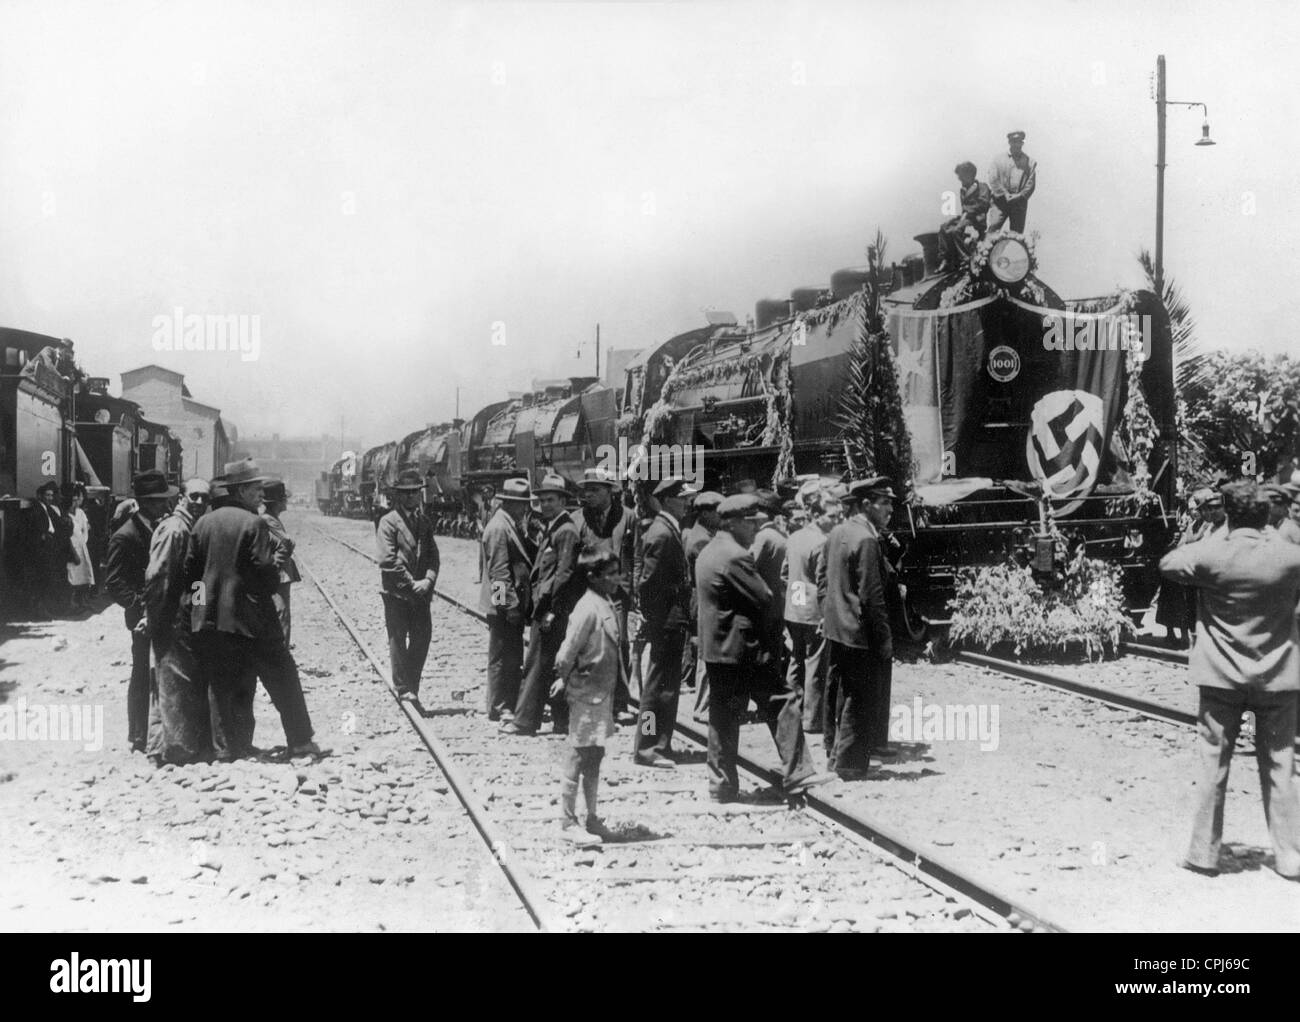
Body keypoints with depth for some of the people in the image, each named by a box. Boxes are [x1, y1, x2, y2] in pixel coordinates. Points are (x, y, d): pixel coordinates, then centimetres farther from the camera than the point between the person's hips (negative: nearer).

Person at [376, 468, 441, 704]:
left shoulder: (424, 521, 12)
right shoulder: (388, 523, -6)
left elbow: (433, 556, 10)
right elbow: (388, 561, -13)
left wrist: (428, 581, -7)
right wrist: (410, 583, -13)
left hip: (421, 593, 5)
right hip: (396, 593, -5)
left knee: (422, 639, 6)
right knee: (398, 640, 1)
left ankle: (412, 687, 17)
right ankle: (403, 689, 9)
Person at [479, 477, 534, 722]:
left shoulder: (514, 525, 15)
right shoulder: (498, 527, -16)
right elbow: (499, 571, -20)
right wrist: (510, 605, -21)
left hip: (514, 604, 10)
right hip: (503, 606, -10)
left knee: (513, 658, 15)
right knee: (502, 657, -3)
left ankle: (512, 705, 22)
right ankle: (499, 708, 3)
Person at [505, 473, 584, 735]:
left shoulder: (566, 531, -12)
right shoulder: (549, 529, 18)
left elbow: (565, 572, -17)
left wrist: (551, 610, -19)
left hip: (553, 609, -9)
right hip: (544, 607, 9)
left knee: (537, 664, -5)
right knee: (554, 666, 11)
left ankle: (526, 721, -2)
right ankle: (562, 720, 15)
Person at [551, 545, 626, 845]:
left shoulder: (607, 605, 7)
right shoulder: (588, 609, -20)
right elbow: (568, 651, -19)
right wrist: (564, 681, -7)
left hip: (603, 691, 9)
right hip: (586, 692, -8)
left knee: (594, 756, 15)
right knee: (579, 756, -1)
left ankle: (591, 818, 25)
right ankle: (568, 823, 6)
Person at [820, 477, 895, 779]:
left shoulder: (836, 533, 7)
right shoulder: (866, 540, -20)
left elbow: (822, 578, 14)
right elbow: (871, 595, -20)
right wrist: (884, 637, -14)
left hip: (834, 629, 9)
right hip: (859, 634, -9)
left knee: (836, 695, 20)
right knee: (859, 700, 0)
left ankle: (834, 752, 33)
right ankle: (850, 765, 5)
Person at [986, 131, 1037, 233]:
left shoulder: (1030, 162, 9)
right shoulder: (998, 159, 8)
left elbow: (1031, 184, 3)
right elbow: (993, 180, 0)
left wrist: (1019, 196, -11)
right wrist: (1005, 195, -11)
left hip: (1019, 203, 1)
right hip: (1000, 201, -1)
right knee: (993, 227, -14)